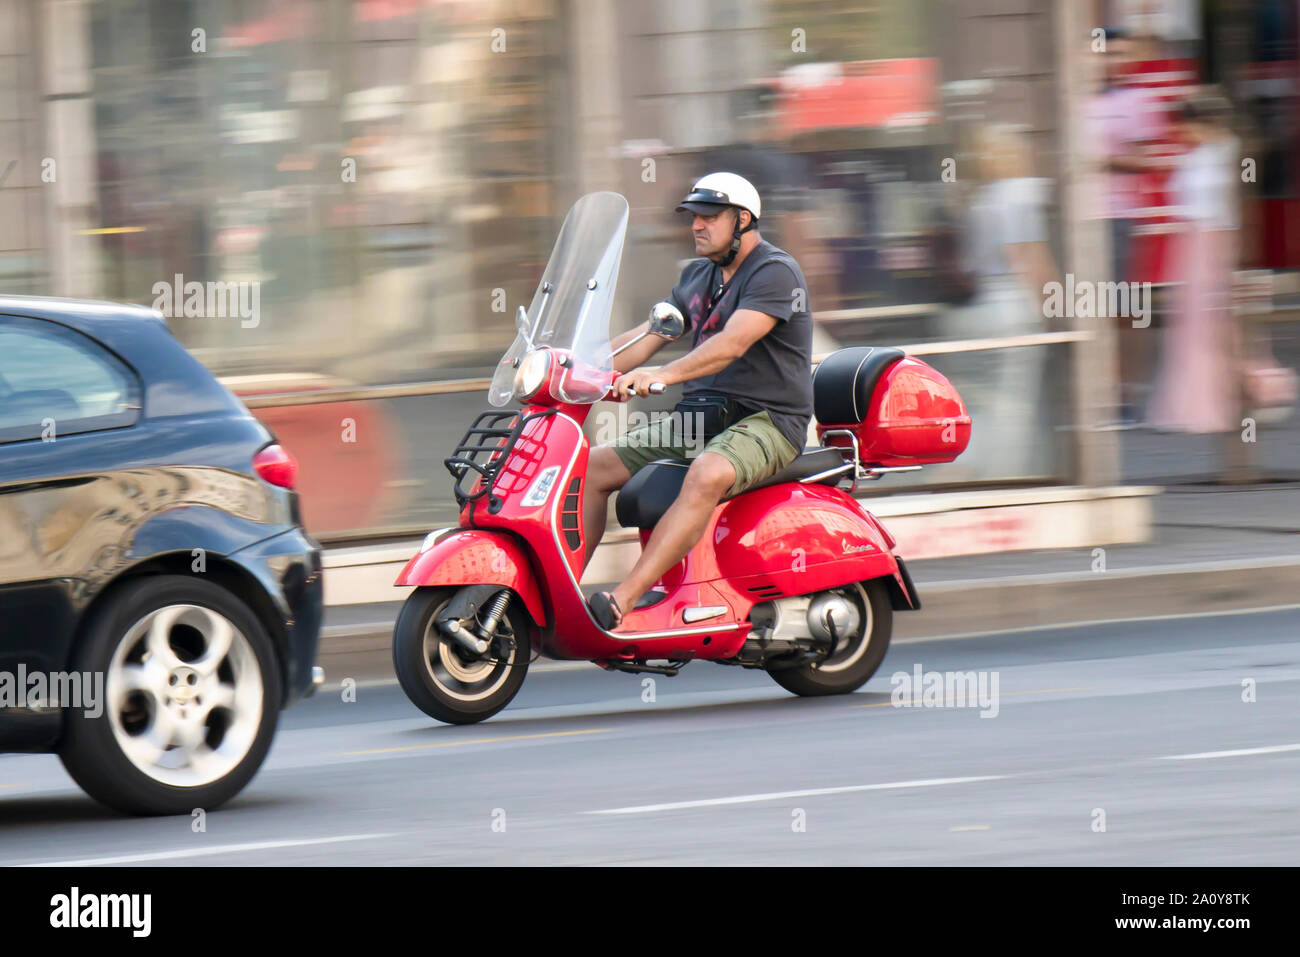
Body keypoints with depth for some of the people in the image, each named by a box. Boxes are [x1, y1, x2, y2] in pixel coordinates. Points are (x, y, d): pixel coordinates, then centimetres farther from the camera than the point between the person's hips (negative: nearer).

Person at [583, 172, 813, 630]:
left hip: (765, 420, -9)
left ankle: (623, 600, -47)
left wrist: (662, 374, -40)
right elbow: (648, 336, 16)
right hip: (697, 416, 9)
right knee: (593, 467, -1)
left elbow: (734, 342, -26)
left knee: (708, 475, -39)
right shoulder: (697, 275, 18)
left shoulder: (776, 272, -11)